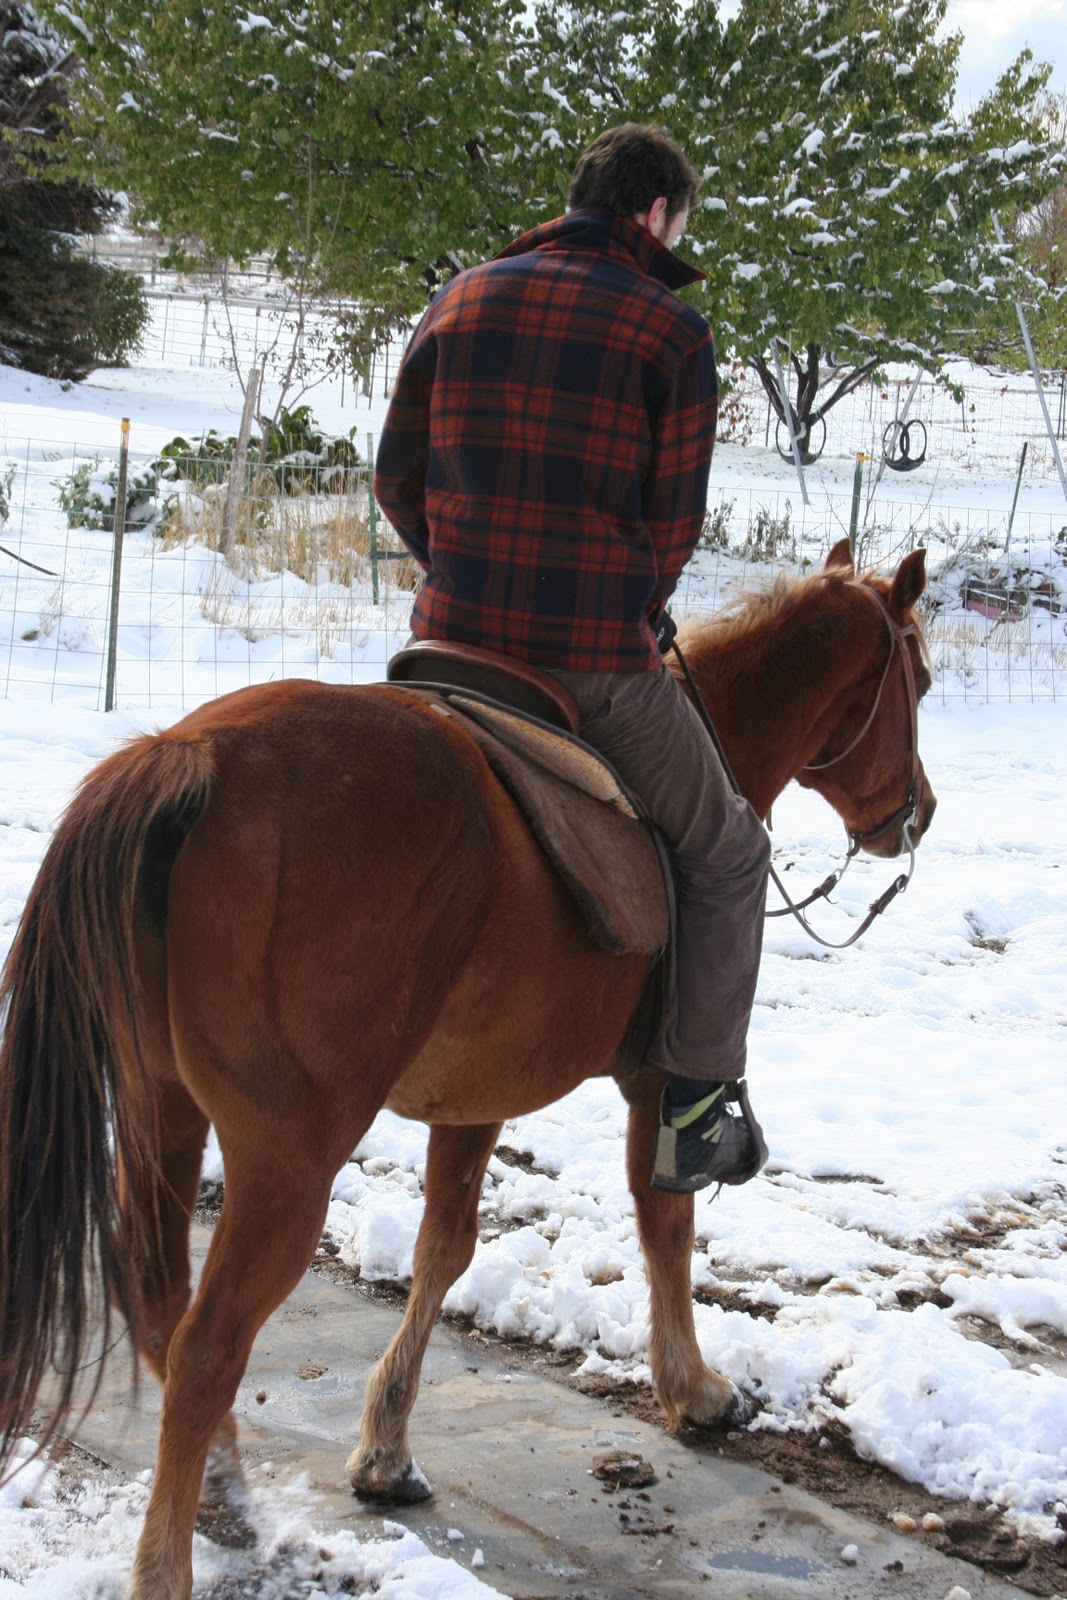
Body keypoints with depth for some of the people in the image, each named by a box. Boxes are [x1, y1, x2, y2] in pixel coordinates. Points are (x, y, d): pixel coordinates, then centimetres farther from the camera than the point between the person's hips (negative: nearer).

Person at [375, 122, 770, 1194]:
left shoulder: (462, 299, 8)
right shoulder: (670, 330, -5)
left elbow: (396, 481, 8)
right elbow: (674, 525, -3)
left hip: (454, 637, 5)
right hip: (599, 663, -4)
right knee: (727, 855, 15)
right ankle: (694, 1110, 12)